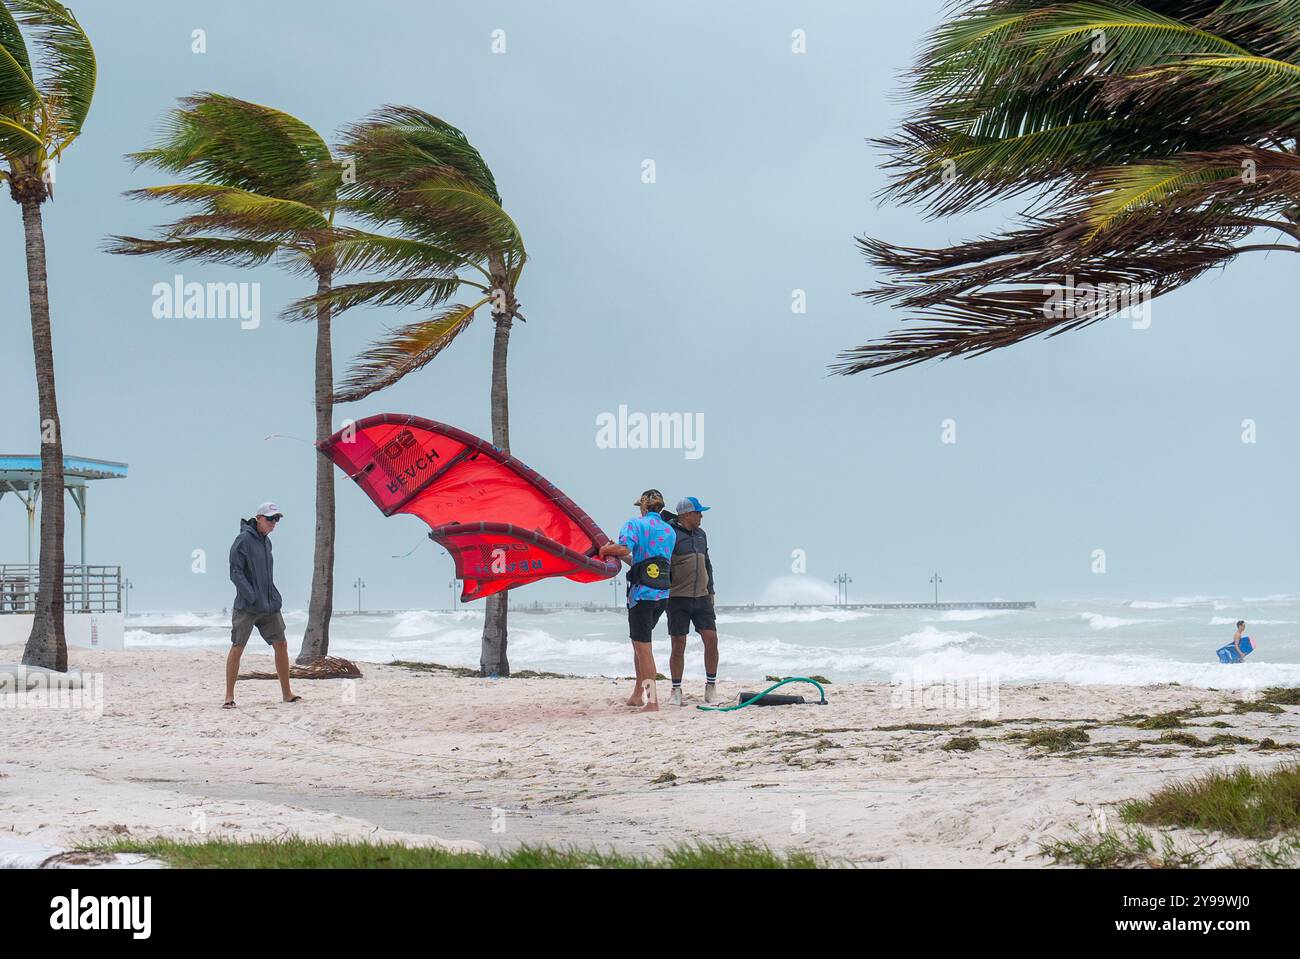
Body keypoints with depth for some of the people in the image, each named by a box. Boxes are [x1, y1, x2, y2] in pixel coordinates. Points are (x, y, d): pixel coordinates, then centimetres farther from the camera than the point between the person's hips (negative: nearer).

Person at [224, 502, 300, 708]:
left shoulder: (266, 541, 14)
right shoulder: (244, 540, -10)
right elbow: (236, 573, -15)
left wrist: (274, 599, 13)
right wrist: (253, 598, -20)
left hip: (269, 606, 7)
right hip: (246, 606, -7)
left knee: (281, 645, 6)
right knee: (237, 648, -4)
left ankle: (286, 693, 14)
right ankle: (229, 697, 1)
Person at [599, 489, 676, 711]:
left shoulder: (634, 524, -4)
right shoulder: (669, 531, 15)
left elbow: (624, 548, -23)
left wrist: (606, 549, -3)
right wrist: (622, 557, 26)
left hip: (642, 592, -7)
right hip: (663, 593, 7)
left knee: (643, 647, -3)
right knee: (640, 642, 22)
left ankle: (652, 702, -7)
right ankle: (638, 694, 27)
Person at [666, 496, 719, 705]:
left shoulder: (700, 534, 16)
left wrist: (710, 591, 20)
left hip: (701, 598, 6)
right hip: (678, 598, -6)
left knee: (711, 639, -3)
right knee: (678, 644, -3)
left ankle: (711, 687, 8)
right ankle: (676, 691, 7)